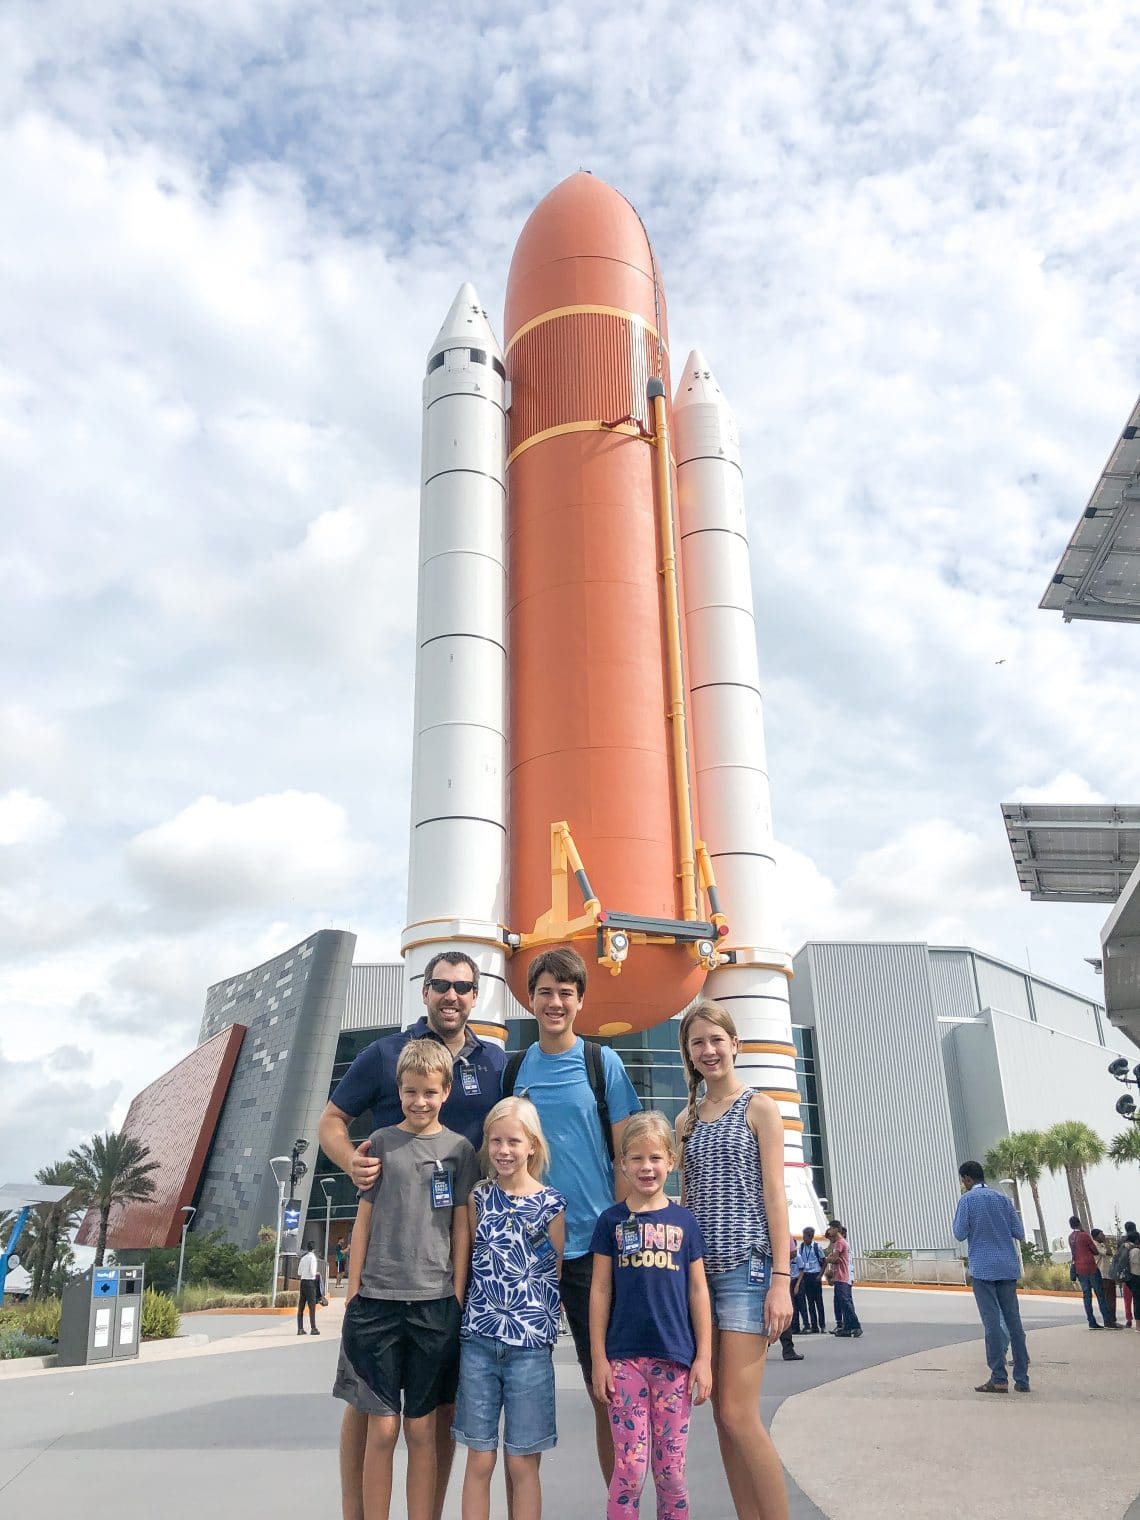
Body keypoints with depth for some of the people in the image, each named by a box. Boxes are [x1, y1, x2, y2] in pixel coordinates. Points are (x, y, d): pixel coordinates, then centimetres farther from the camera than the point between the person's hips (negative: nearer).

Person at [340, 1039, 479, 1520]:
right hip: (377, 1300, 0)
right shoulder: (381, 1142, 4)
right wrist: (352, 1294, 4)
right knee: (382, 1427, 2)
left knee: (421, 1428, 8)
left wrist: (457, 1299, 1)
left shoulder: (459, 1149, 4)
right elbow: (363, 1220, 7)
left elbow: (461, 1229, 5)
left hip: (434, 1303, 0)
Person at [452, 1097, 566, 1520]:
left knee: (522, 1463, 6)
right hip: (478, 1339, 2)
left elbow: (562, 1273, 4)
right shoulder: (477, 1197, 4)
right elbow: (470, 1260, 10)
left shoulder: (551, 1204, -2)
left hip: (530, 1344, -2)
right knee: (479, 1459, 8)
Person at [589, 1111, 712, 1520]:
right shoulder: (612, 1220, 2)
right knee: (630, 1465, -1)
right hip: (625, 1357, -1)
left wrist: (704, 1358, 2)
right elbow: (600, 1290, 3)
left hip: (675, 1357, 1)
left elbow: (698, 1291, 6)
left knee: (671, 1467, 7)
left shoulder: (684, 1221, 4)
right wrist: (598, 1358, -1)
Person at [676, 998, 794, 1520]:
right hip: (698, 1269, 5)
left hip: (746, 1267, -5)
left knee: (738, 1414, -9)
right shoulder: (686, 1119, 13)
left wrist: (782, 1279, -12)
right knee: (723, 1416, 7)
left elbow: (775, 1195, -6)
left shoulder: (759, 1108, -1)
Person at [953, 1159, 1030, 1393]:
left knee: (992, 1322, -4)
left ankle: (999, 1378, -6)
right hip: (1008, 1268, 5)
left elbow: (960, 1234, -5)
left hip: (983, 1269, -5)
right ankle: (1022, 1379, 9)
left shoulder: (967, 1200, -5)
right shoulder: (1002, 1198, 9)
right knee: (1013, 1321, 7)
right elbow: (1019, 1233, 8)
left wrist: (957, 1216, 11)